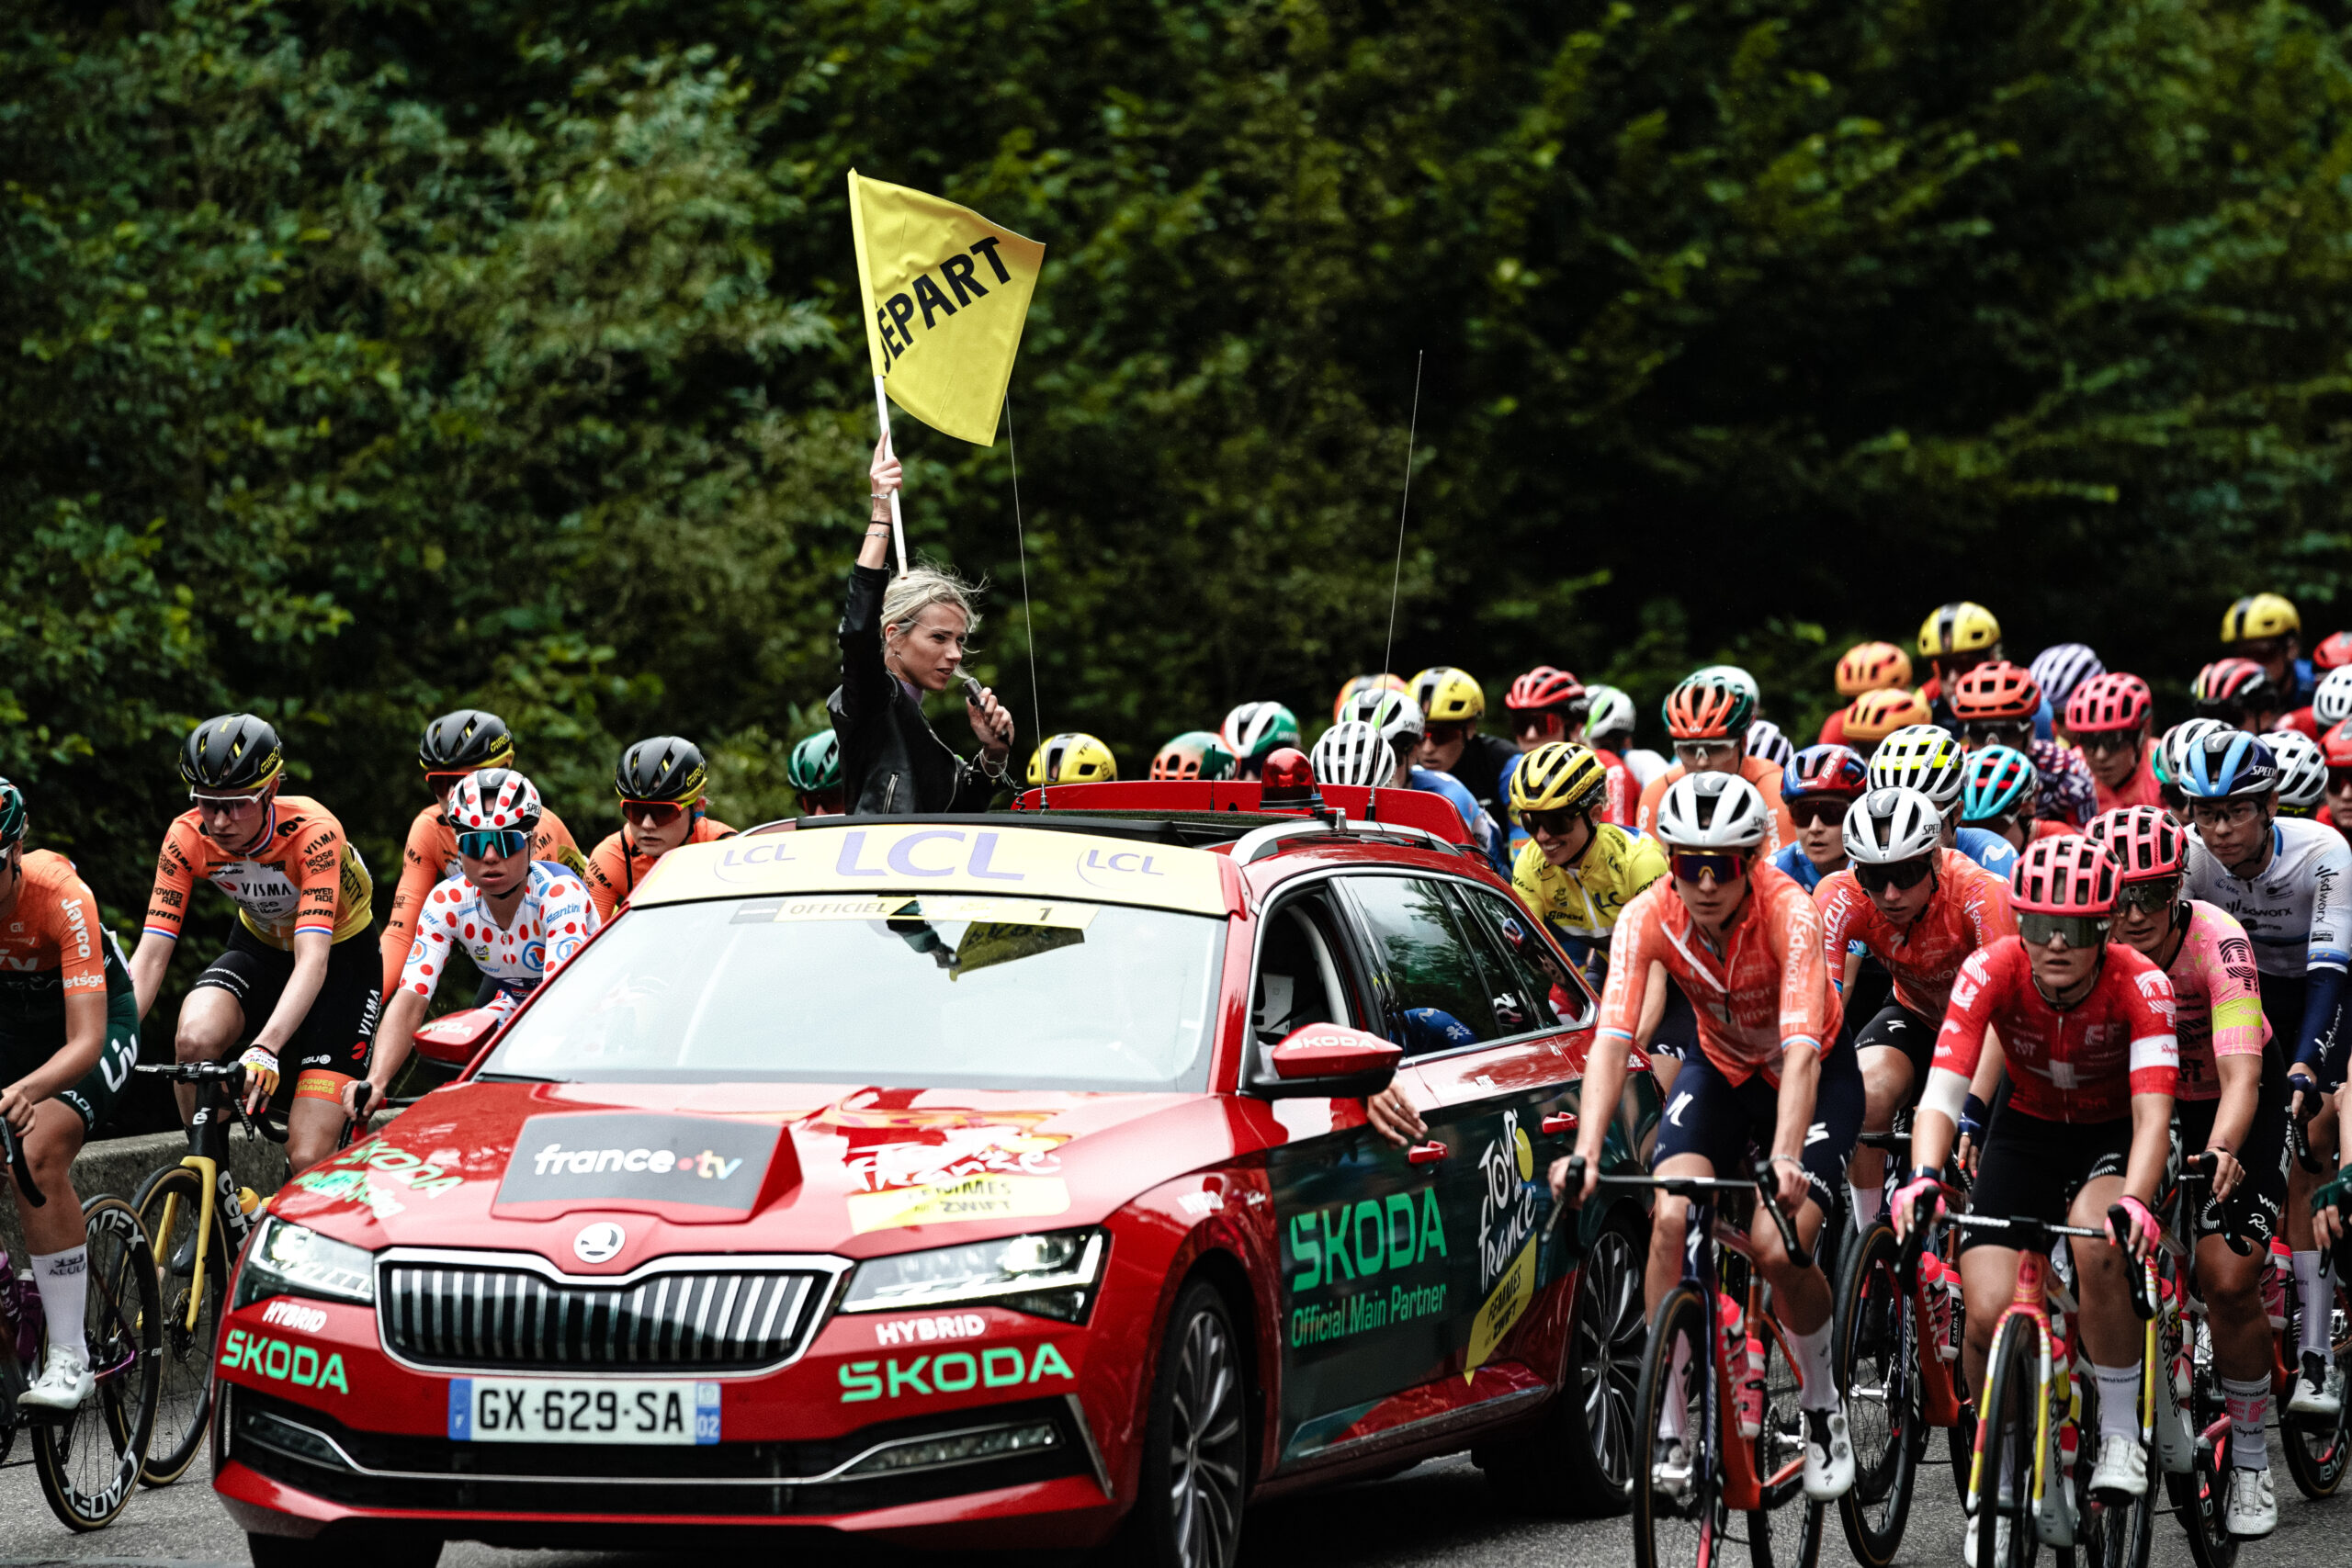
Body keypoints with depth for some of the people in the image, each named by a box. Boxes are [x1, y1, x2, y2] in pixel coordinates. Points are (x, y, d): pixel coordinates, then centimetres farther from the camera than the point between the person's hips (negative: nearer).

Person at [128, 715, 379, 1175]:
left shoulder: (312, 831, -32)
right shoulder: (188, 838, -20)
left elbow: (312, 960, -41)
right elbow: (150, 955, -22)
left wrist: (264, 1049, -56)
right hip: (259, 948, 4)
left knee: (308, 1161, -19)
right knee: (194, 1039, -32)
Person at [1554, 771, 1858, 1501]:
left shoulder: (1789, 913, -32)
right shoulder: (1648, 918, -24)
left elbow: (1802, 1050, -41)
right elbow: (1611, 1039, -32)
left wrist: (1785, 1159, -56)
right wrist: (1585, 1153, -48)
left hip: (1812, 1074, -3)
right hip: (1721, 1067, 3)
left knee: (1779, 1249, -21)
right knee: (1672, 1217, -23)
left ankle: (1822, 1406, 8)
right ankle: (1666, 1428, -14)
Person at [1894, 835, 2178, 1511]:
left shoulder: (2139, 984, -28)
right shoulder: (1992, 971, -25)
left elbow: (2153, 1113, -36)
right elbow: (1943, 1090, -33)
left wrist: (2134, 1201, -55)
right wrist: (1924, 1178, -52)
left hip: (2113, 1134, -2)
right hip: (2027, 1129, 2)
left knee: (2097, 1241, -35)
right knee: (1988, 1314, -17)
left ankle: (2122, 1435, -16)